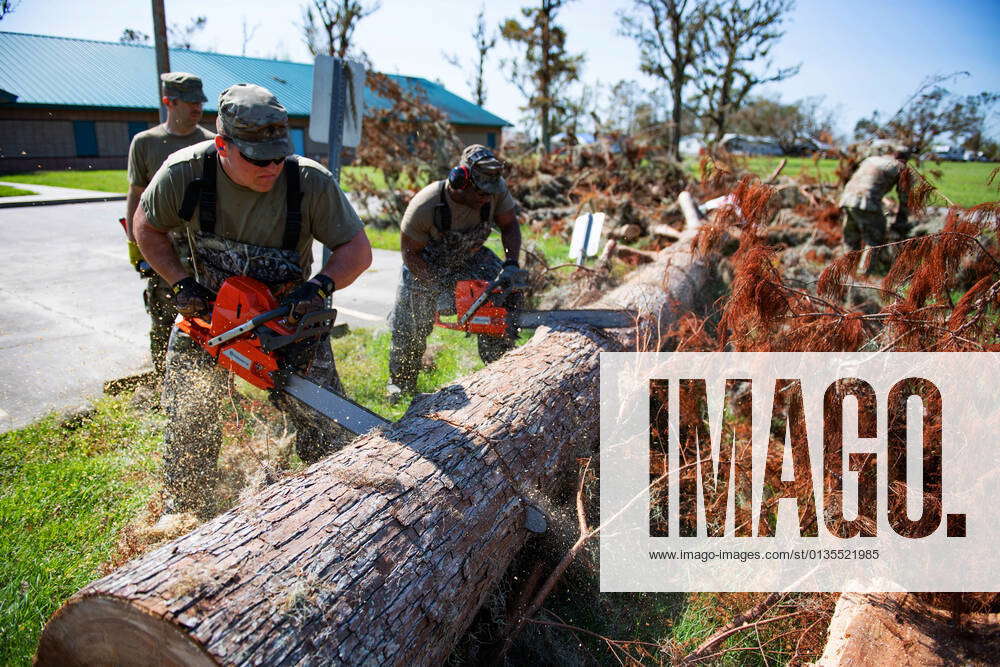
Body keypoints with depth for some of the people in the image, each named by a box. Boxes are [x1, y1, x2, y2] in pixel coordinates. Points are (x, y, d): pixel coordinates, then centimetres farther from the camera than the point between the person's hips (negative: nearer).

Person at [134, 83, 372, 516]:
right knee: (189, 421, 8)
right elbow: (147, 227, -3)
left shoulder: (311, 181, -26)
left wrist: (321, 286, -37)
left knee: (322, 420, -2)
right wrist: (181, 284, -15)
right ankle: (185, 516, 30)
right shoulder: (185, 173, -21)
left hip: (288, 311, -1)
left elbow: (357, 249, -19)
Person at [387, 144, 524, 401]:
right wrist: (441, 289, -31)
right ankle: (401, 383, 26)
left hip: (470, 257, 3)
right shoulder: (425, 205, -35)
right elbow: (410, 253, -23)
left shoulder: (496, 189, -26)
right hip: (424, 264, -3)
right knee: (409, 327, 0)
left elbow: (509, 226, -9)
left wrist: (511, 264, -25)